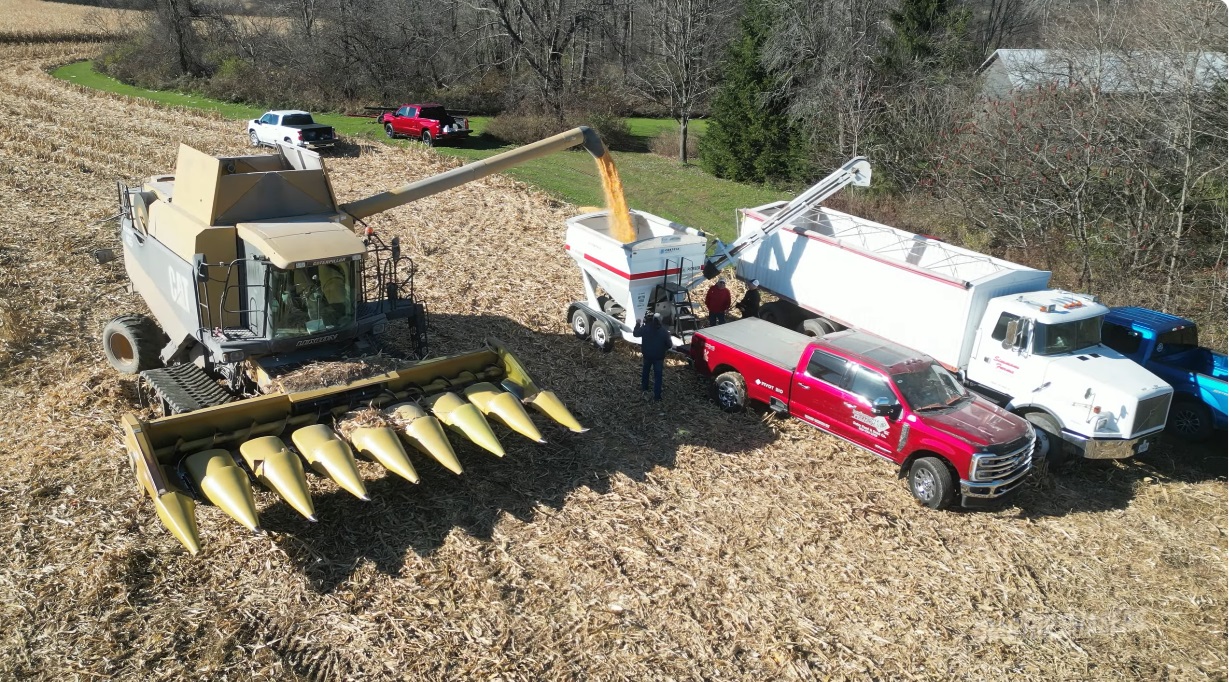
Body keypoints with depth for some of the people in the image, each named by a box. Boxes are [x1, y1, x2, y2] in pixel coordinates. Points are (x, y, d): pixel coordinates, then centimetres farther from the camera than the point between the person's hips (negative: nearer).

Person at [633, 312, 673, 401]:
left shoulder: (645, 328, -14)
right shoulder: (664, 332, -18)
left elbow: (635, 333, 3)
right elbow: (669, 345, -10)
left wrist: (638, 324, 16)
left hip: (647, 355, 3)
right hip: (659, 357, -2)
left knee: (645, 371, 27)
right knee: (658, 375, 4)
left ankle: (644, 387, 44)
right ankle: (657, 395, 3)